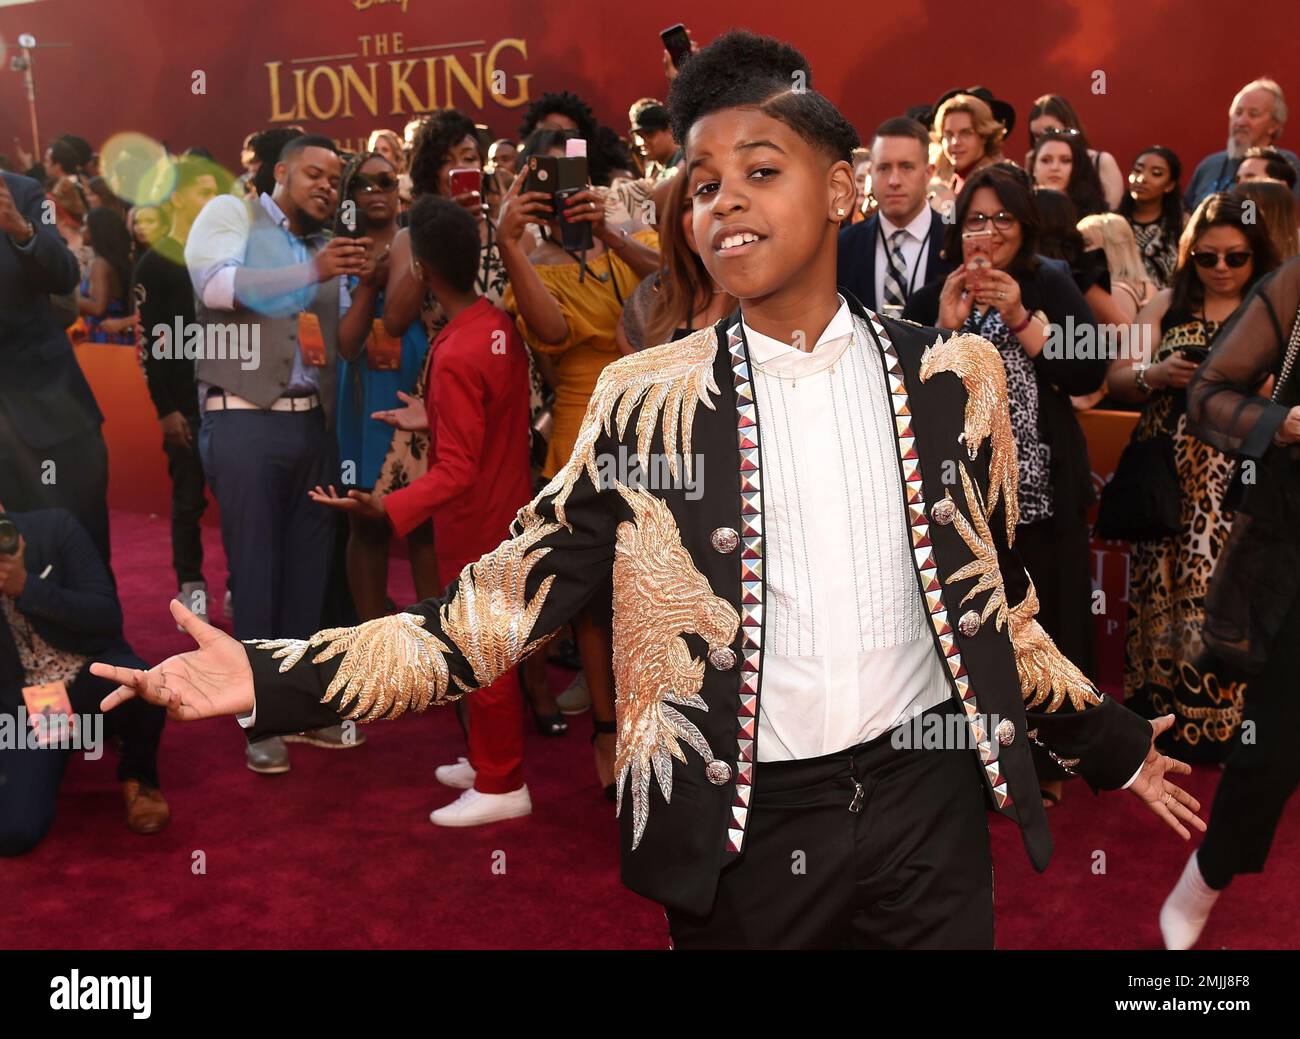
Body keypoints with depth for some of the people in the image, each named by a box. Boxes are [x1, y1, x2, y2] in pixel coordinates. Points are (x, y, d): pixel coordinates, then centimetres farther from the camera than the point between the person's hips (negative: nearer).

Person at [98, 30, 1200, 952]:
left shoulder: (952, 376, 0)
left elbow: (995, 599, 11)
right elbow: (504, 604, -8)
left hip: (925, 802, 2)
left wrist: (1118, 747, 18)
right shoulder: (646, 399, -5)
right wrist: (272, 678, -17)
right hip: (745, 830, -1)